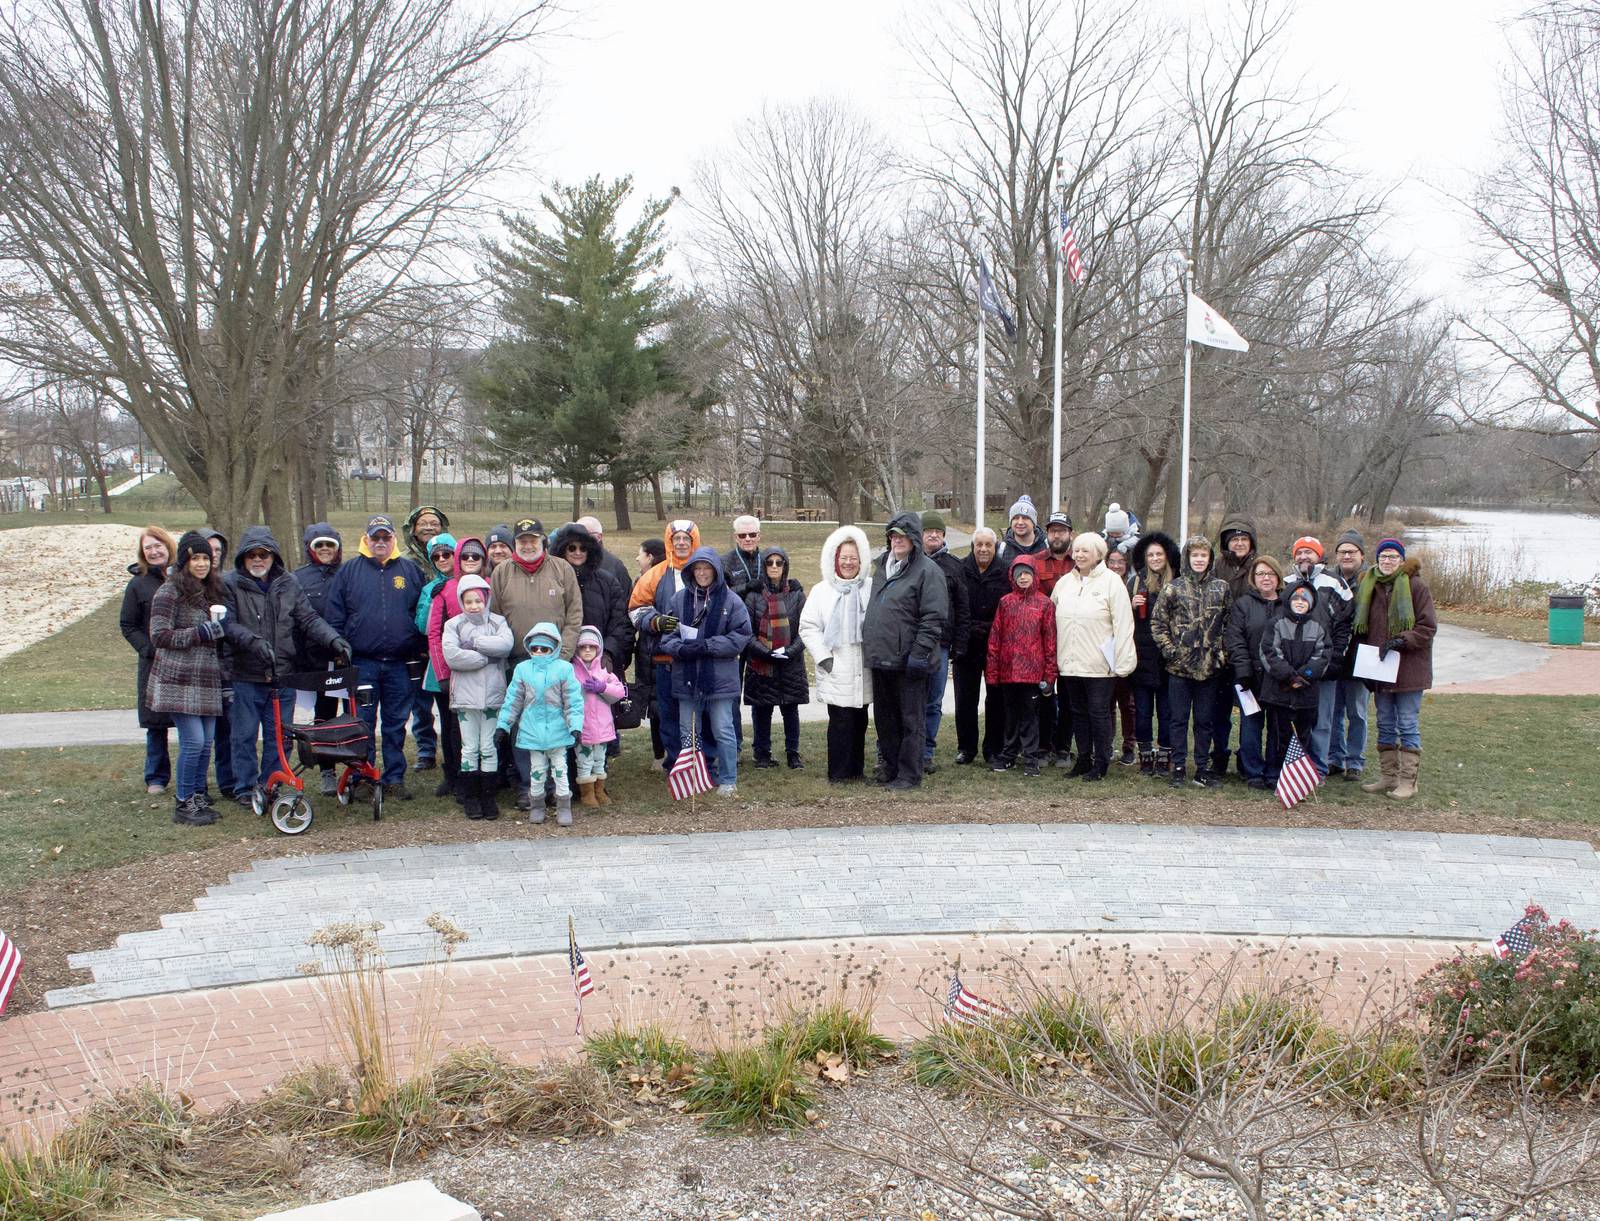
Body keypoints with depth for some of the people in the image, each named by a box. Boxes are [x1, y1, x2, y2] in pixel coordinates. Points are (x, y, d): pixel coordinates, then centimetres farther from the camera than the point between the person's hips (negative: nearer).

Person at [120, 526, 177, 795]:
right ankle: (156, 778, 17)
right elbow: (128, 626, 4)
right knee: (156, 724, 5)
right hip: (154, 663, 0)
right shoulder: (138, 584, 2)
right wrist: (150, 650, -9)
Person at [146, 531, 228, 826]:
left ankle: (198, 799, 18)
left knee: (205, 743, 7)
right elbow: (159, 635, -14)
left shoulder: (210, 590, 16)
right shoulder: (170, 591, -8)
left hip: (207, 680, 7)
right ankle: (183, 804, 1)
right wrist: (200, 633, -19)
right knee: (193, 741, -10)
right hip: (180, 681, -7)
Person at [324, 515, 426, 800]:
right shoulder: (350, 570, 5)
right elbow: (335, 615, 5)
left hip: (399, 664, 1)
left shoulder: (410, 570, 8)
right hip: (361, 663, -1)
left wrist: (421, 650, 3)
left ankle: (395, 778, 14)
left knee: (396, 724, 7)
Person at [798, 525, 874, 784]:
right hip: (836, 670, -2)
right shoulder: (822, 590, 3)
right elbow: (808, 627, 1)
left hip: (864, 668, 2)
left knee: (859, 720, 10)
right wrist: (824, 657, -7)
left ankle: (856, 769, 21)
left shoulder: (871, 588, 5)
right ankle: (839, 773, 2)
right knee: (841, 719, -6)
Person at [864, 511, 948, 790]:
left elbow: (933, 618, -14)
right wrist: (869, 642, 18)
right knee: (885, 716, 14)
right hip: (880, 657, 8)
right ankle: (891, 765, 25)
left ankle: (909, 773, 6)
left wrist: (919, 653, -19)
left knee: (911, 719, 0)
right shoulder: (881, 566, 15)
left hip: (908, 661, -8)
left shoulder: (928, 570, -9)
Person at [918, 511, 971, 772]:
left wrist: (959, 645, 4)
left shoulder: (953, 565, 10)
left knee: (934, 703, 6)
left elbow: (962, 609, 10)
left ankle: (926, 753, 14)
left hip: (940, 644, 2)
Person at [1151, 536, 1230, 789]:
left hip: (1209, 665, 2)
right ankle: (1178, 767, 12)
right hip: (1180, 664, -2)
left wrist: (1222, 651, 2)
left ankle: (1202, 768, 15)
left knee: (1205, 720, 8)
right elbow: (1157, 622, 2)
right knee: (1179, 718, 5)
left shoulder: (1221, 587, 5)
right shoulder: (1174, 588, -1)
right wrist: (1168, 649, -6)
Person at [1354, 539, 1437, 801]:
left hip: (1409, 668, -6)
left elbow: (1428, 626, -9)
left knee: (1408, 726, -2)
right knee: (1385, 725, 12)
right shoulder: (1368, 586, 10)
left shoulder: (1416, 586, -6)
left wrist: (1402, 641, -21)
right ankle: (1388, 776, 20)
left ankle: (1408, 781, 1)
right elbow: (1361, 626, 18)